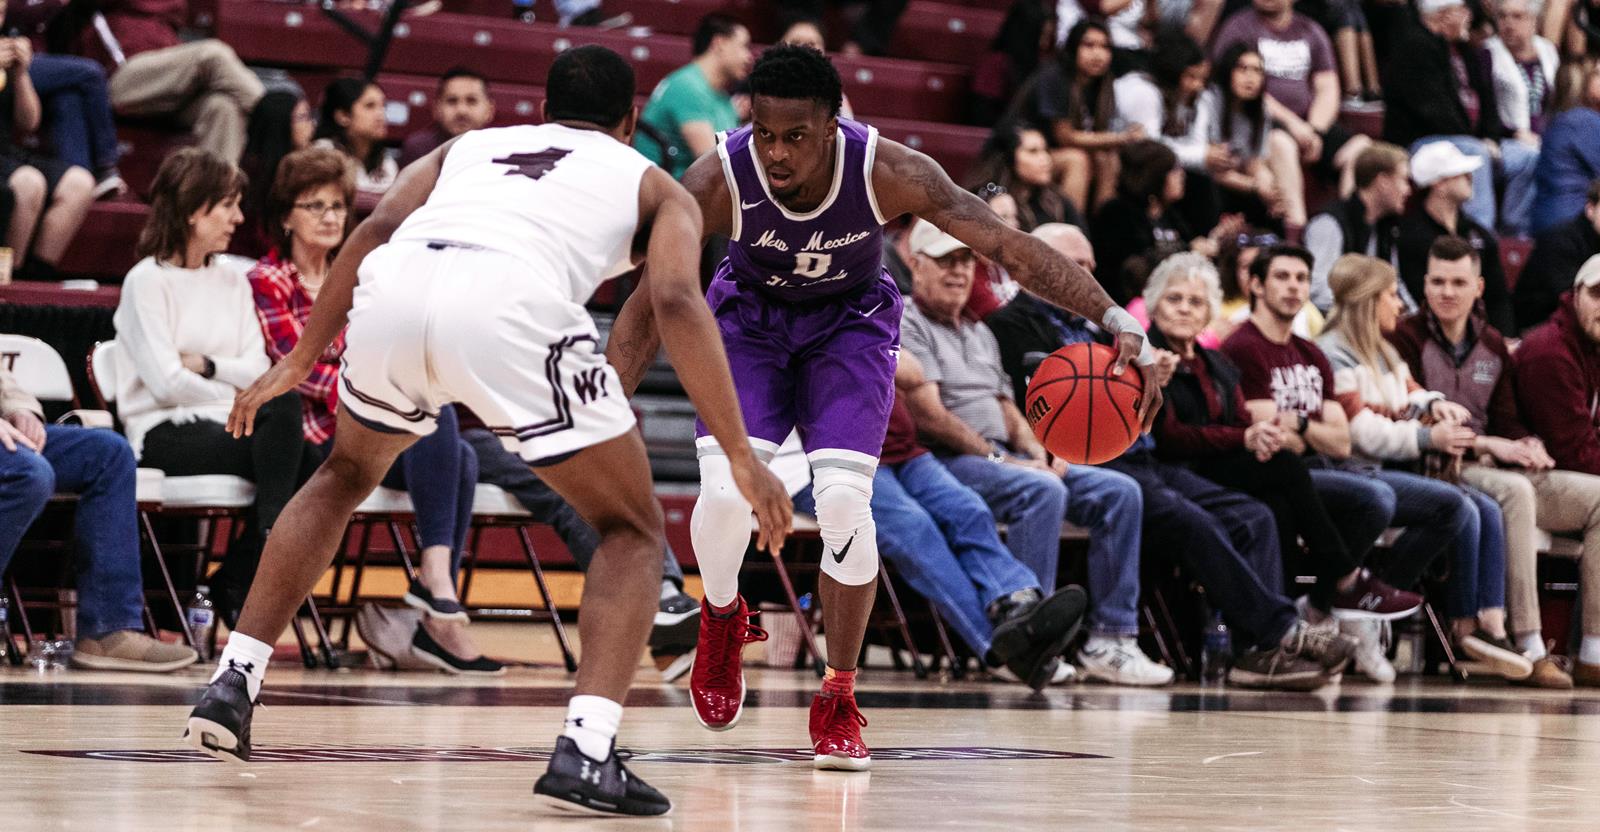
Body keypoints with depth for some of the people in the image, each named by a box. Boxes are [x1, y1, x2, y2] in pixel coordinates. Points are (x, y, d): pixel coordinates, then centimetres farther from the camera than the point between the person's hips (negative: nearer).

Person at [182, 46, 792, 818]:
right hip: (511, 302, -4)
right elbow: (676, 300, 9)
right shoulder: (655, 186, 29)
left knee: (345, 477, 34)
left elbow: (379, 226, 19)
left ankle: (231, 686, 28)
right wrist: (741, 456, 6)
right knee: (632, 530, 14)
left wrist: (300, 361, 20)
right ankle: (585, 753, -5)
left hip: (393, 289, 4)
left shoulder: (472, 144, 38)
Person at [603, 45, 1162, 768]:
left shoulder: (887, 172, -31)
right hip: (749, 320, 0)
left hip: (850, 322, 0)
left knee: (843, 503, -19)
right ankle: (722, 617, 16)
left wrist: (1116, 320, -39)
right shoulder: (716, 181, -30)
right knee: (725, 494, -21)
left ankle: (838, 702, 0)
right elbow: (649, 305, -22)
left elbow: (1013, 248, -29)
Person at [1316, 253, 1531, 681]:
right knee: (1459, 506, -25)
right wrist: (1428, 439, -15)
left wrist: (1433, 405, -1)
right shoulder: (1332, 355, -8)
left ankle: (1493, 628, -21)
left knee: (1489, 510, -10)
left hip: (1389, 471, 10)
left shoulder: (1385, 354, 24)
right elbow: (1361, 431, -16)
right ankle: (1465, 626, -16)